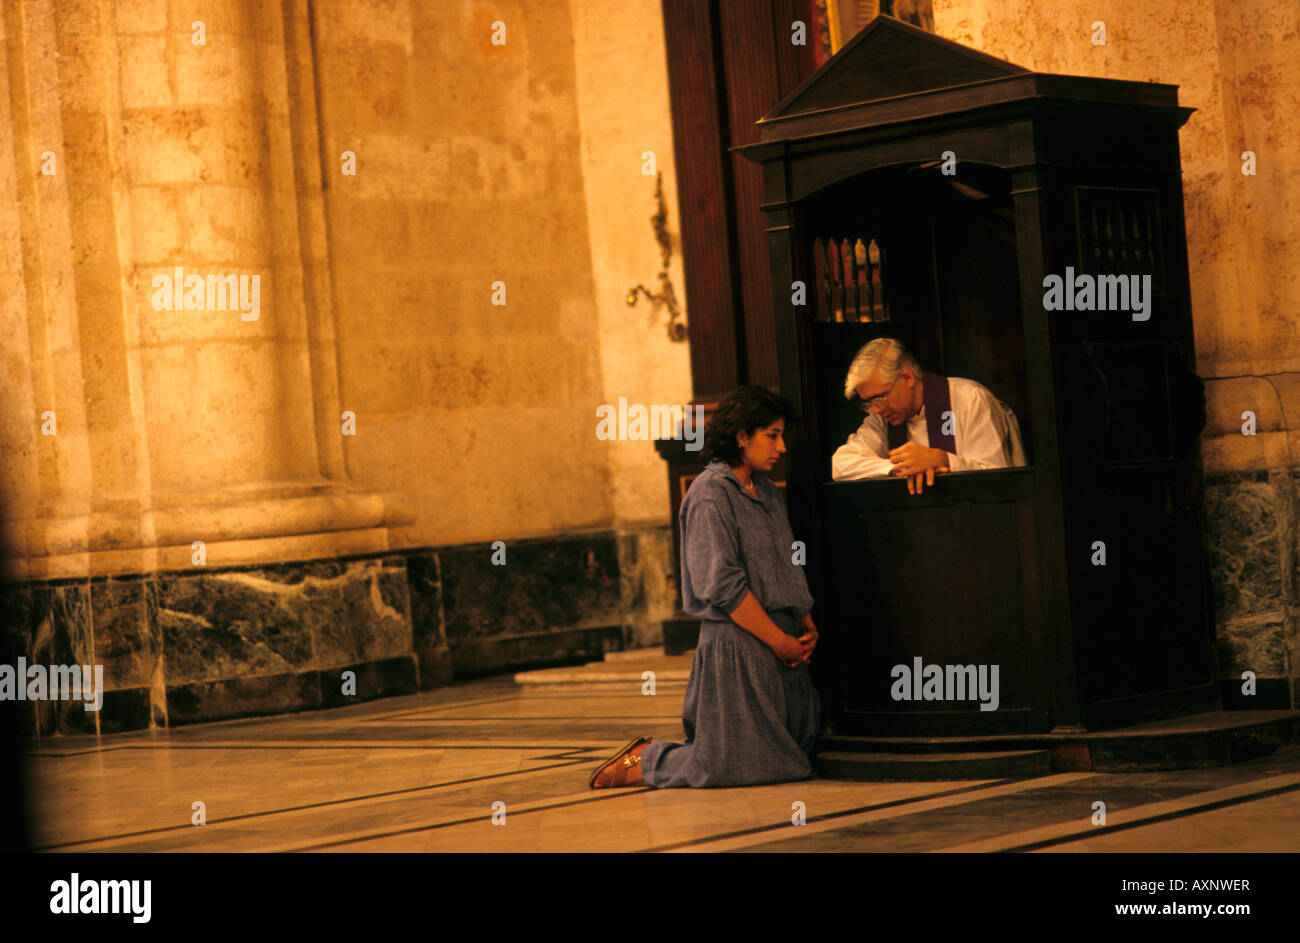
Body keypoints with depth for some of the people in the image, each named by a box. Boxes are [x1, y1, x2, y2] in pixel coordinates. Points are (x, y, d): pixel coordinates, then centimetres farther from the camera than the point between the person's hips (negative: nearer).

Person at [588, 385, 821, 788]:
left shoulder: (767, 493, 16)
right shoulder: (711, 493, -12)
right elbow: (722, 584, -18)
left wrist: (806, 625, 3)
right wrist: (780, 641, -16)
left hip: (782, 643, 9)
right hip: (737, 645, -9)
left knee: (800, 752, 12)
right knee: (736, 764, -9)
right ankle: (641, 762, 12)